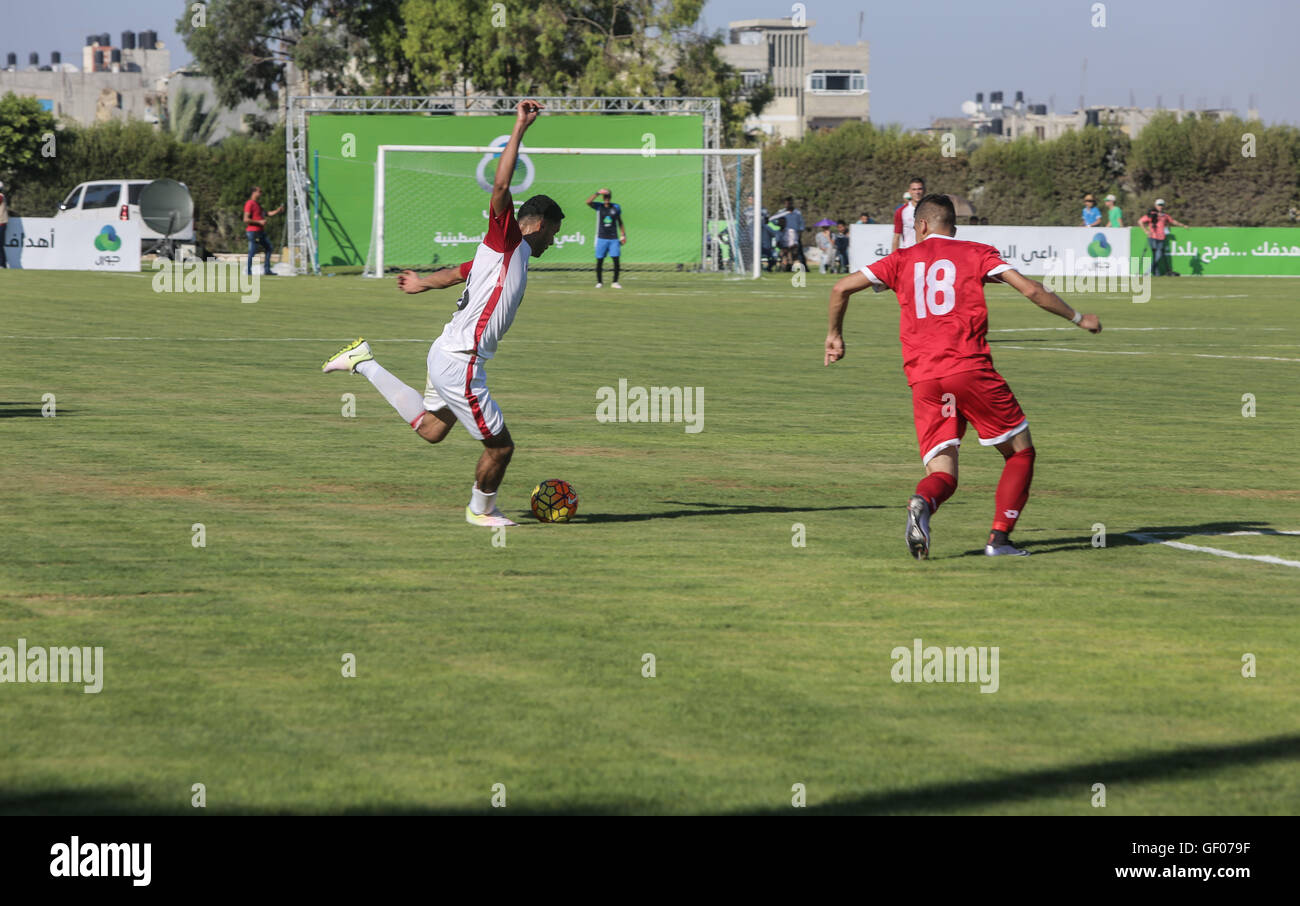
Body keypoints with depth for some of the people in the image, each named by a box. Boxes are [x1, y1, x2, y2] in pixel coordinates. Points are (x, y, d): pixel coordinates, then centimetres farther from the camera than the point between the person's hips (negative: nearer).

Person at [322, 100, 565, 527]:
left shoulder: (507, 252, 16)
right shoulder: (505, 241, -11)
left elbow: (456, 272, 32)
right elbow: (500, 186, -26)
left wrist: (423, 283, 50)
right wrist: (520, 129, -28)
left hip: (447, 354, 10)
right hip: (460, 363, -10)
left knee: (431, 430, 27)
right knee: (500, 446, -1)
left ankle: (363, 363, 28)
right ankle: (482, 509, 22)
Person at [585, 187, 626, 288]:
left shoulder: (616, 207, 7)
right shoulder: (598, 206, 1)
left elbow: (620, 222, 15)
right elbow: (588, 202, -18)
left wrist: (623, 235, 9)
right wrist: (597, 193, -24)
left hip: (614, 238, 1)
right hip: (601, 238, -1)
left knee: (616, 260, -7)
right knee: (599, 260, 2)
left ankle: (615, 282, 3)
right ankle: (599, 281, 15)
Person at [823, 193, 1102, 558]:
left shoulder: (903, 259, 17)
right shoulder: (976, 253, 11)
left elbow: (841, 287, 14)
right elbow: (1030, 289, 3)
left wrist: (835, 334, 30)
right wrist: (1078, 318, 15)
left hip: (922, 379, 3)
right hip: (970, 369, -3)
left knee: (943, 473, 5)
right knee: (1020, 452, 14)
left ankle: (922, 502, -31)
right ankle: (999, 538, 1)